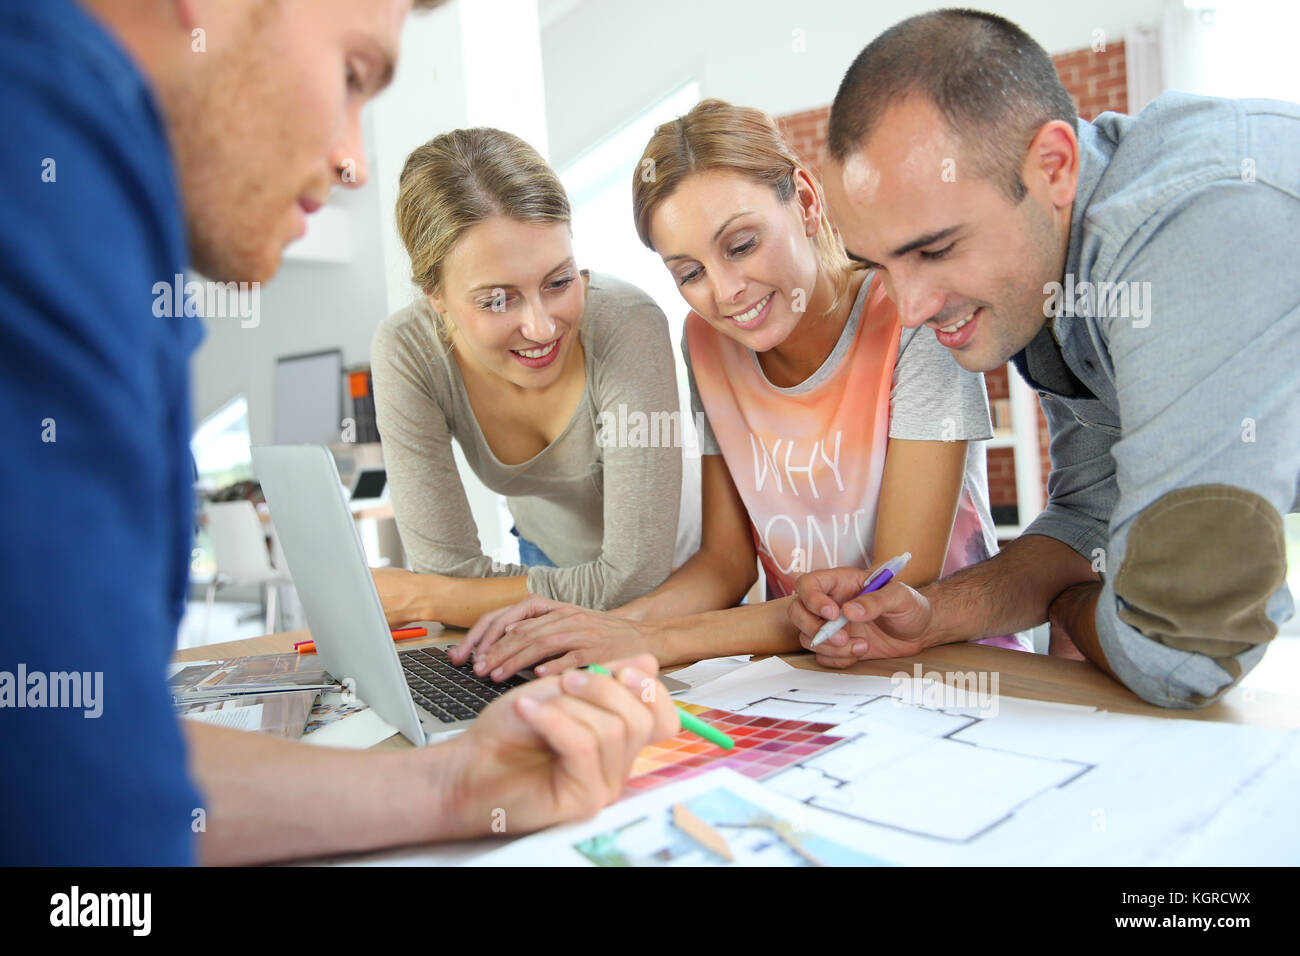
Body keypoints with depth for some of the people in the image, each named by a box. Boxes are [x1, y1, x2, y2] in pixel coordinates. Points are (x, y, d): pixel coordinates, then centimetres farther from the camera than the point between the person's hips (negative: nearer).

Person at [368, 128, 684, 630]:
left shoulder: (628, 327, -31)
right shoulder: (406, 353, -23)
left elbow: (635, 578, -30)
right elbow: (447, 567, -18)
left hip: (671, 570, -1)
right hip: (544, 557, 2)